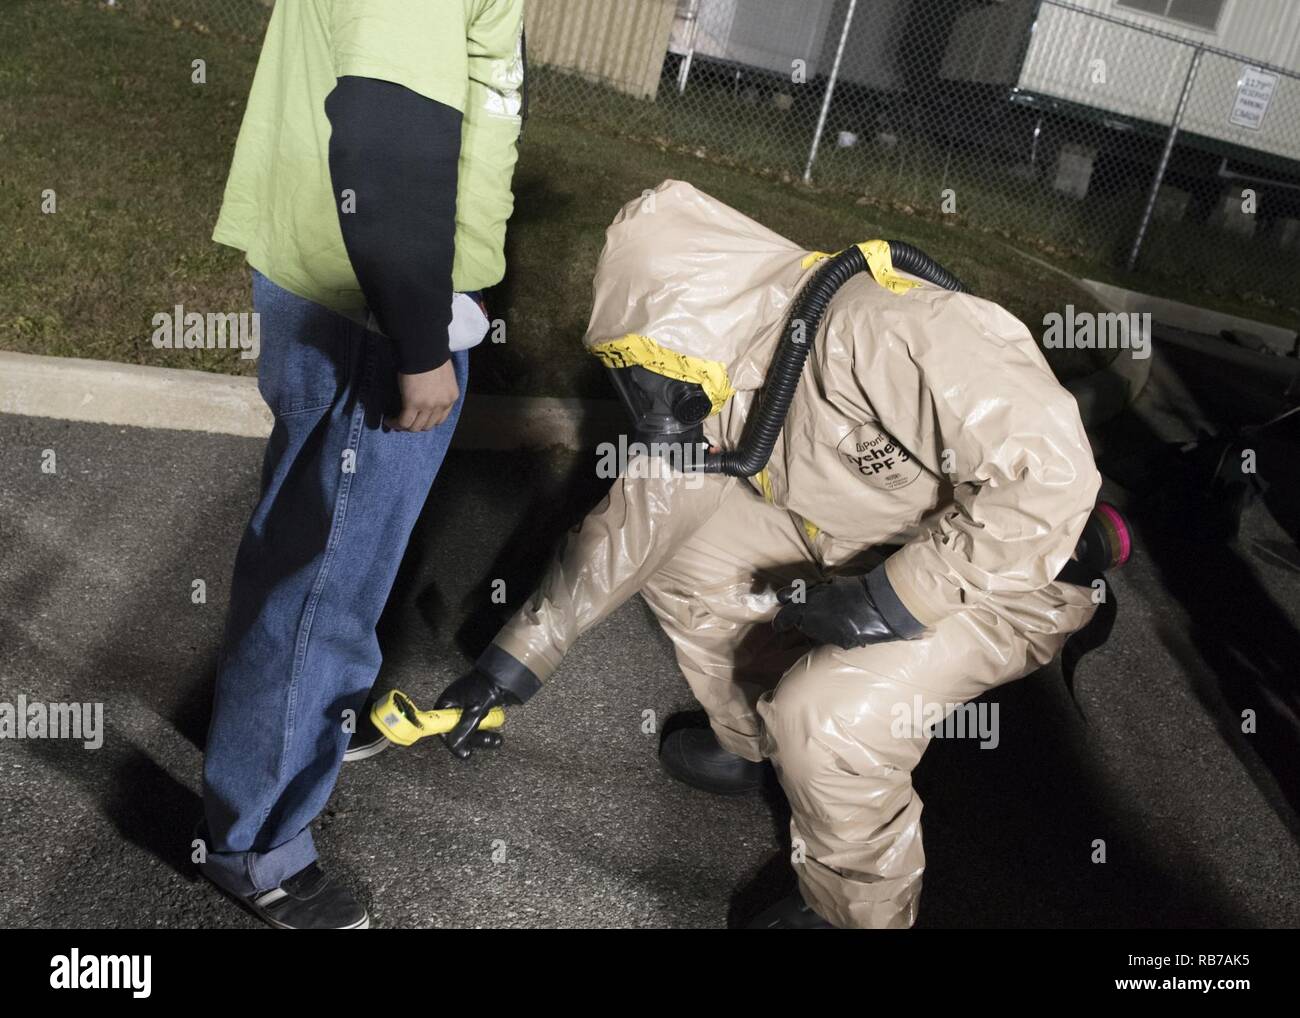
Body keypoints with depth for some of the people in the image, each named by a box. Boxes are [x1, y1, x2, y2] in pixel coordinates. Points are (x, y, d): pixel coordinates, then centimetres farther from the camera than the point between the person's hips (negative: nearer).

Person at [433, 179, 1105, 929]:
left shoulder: (885, 334, -34)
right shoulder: (716, 384, -7)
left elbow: (1051, 474, -35)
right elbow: (637, 518, -1)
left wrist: (898, 598, -30)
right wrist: (516, 660, 0)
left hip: (1009, 570, -7)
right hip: (870, 551, 8)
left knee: (826, 719, -27)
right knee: (679, 547, 1)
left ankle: (858, 913, 4)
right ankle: (758, 747, 23)